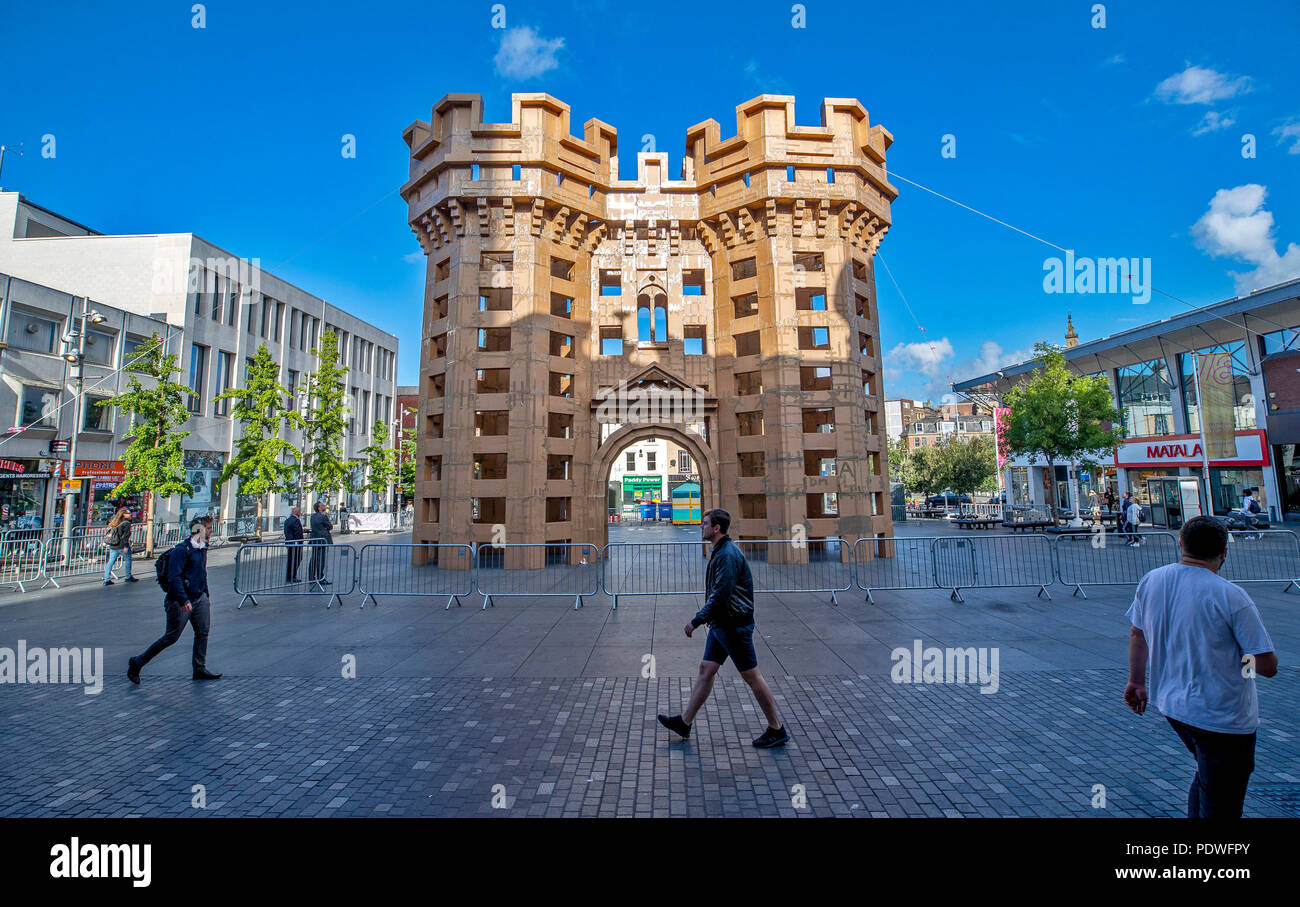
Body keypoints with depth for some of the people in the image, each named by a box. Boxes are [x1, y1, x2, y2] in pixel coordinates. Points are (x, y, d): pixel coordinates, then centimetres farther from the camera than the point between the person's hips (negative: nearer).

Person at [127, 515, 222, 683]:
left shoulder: (202, 548, 11)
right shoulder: (182, 549, -17)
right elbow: (174, 577, -22)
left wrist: (205, 596, 21)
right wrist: (184, 600, -26)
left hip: (199, 598, 8)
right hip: (180, 601, -8)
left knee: (203, 632, 6)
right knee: (172, 636, 1)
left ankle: (200, 669, 13)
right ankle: (137, 662, 21)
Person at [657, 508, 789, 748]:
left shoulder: (728, 555, -22)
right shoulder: (721, 552, 11)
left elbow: (720, 596, -25)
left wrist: (697, 620, -18)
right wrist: (704, 618, 21)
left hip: (734, 626, -10)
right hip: (721, 624, 10)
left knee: (751, 676, 2)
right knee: (706, 670, 13)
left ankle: (777, 730, 18)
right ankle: (684, 722, 23)